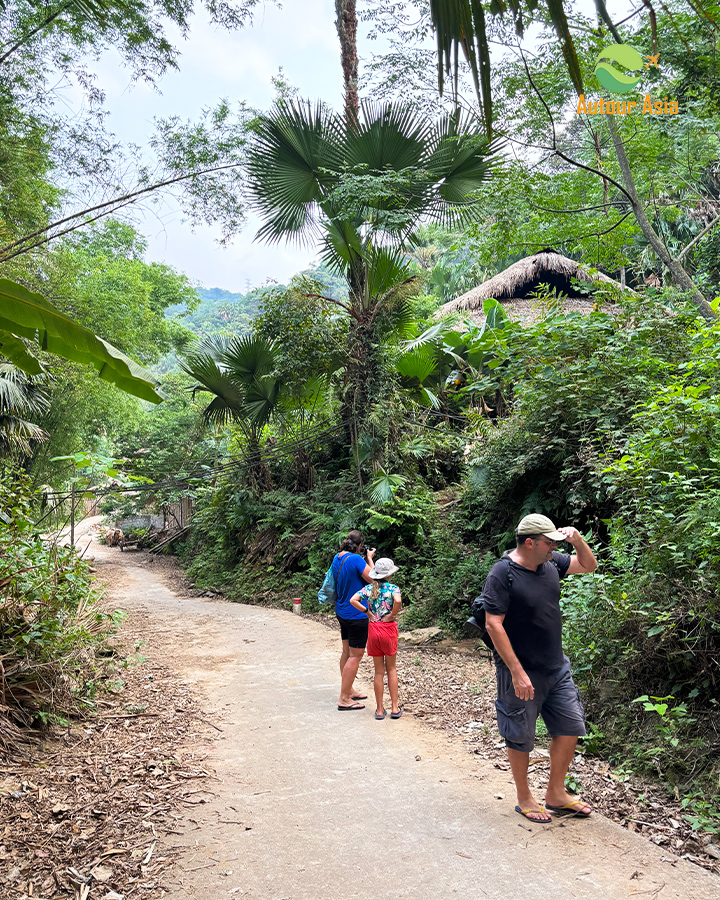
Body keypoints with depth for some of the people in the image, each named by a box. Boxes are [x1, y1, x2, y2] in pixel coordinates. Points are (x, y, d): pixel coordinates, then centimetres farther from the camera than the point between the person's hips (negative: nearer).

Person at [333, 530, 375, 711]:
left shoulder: (337, 558, 4)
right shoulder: (355, 559, -22)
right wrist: (370, 559, -6)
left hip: (342, 612, 9)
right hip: (356, 614, -9)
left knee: (347, 652, 19)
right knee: (355, 655, -1)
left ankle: (348, 690, 32)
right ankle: (344, 699, 2)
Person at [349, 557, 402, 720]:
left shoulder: (369, 588, 2)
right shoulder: (393, 588, -8)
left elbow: (353, 600, -11)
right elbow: (398, 601, -29)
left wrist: (368, 612, -4)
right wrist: (392, 615, -14)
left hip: (373, 629, 2)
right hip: (389, 629, -2)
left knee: (379, 671, 12)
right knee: (391, 668, 13)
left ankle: (380, 709, 15)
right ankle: (395, 708, 14)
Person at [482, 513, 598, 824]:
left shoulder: (550, 563, 3)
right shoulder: (502, 574, -19)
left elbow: (588, 565, 18)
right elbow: (493, 625, -22)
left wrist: (577, 539, -4)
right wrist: (517, 672, -23)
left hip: (557, 667, 7)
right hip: (521, 672, -7)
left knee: (570, 727, 12)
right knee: (521, 737, 8)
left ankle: (556, 795, 29)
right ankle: (524, 799, 27)